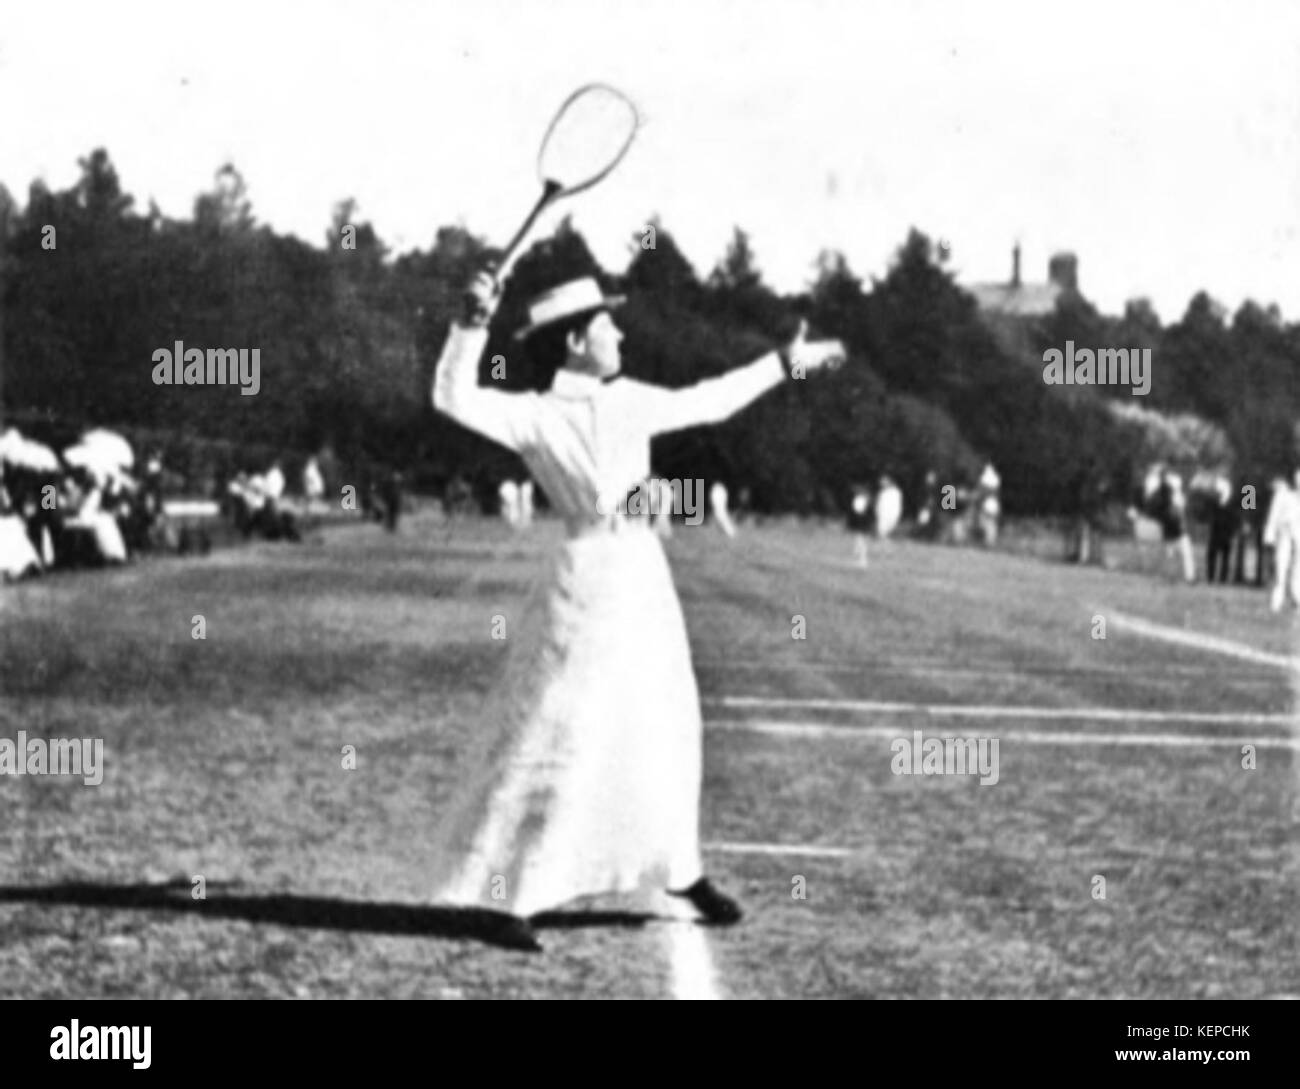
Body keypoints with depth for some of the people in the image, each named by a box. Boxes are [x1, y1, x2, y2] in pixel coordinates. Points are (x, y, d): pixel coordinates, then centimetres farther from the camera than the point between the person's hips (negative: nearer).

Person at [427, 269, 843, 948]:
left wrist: (785, 362, 28)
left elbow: (708, 401, 23)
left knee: (661, 728, 18)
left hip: (644, 574, 7)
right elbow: (453, 399, -22)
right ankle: (514, 897, 2)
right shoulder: (535, 417, -9)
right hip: (588, 579, -7)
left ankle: (678, 870, 34)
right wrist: (474, 325, -31)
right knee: (561, 740, -5)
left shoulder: (628, 401, 10)